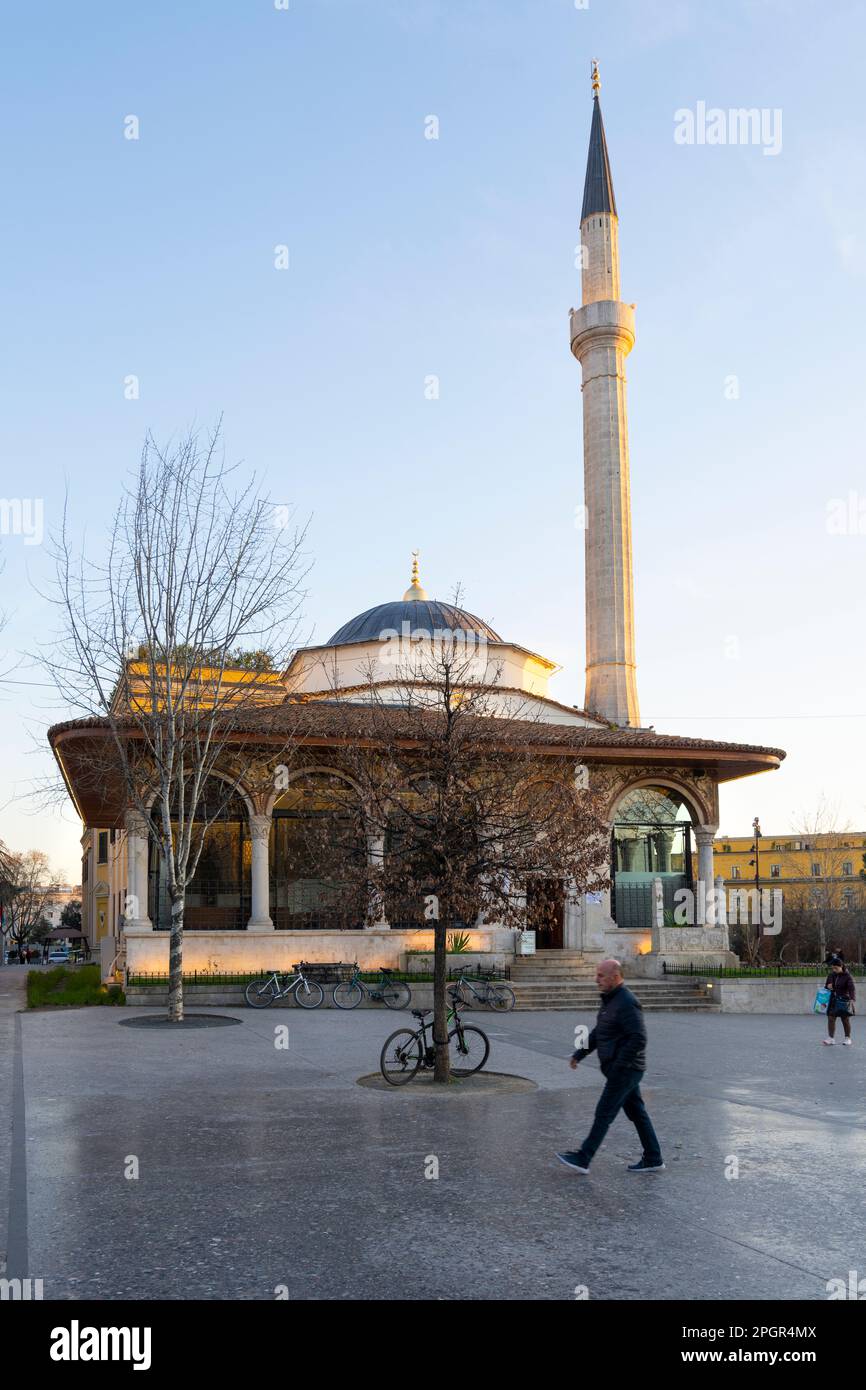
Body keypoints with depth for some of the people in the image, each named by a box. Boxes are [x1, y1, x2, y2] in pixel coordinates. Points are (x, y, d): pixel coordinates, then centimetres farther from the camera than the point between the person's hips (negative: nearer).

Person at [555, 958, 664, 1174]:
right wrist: (579, 1054, 13)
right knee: (636, 1112, 13)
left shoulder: (626, 1003, -20)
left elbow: (639, 1039, -25)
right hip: (623, 1070, 10)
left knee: (604, 1113, -5)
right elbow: (598, 1033, 20)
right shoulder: (610, 1000, 12)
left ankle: (582, 1159, 0)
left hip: (625, 1070, -10)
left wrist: (618, 1066, -23)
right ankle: (653, 1160, 20)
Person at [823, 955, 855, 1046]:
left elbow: (852, 988, -21)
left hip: (844, 1000, -4)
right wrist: (828, 986, -10)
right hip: (833, 1000, 4)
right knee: (831, 1018, -3)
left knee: (846, 1020, 5)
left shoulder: (847, 976, -11)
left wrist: (852, 999, -37)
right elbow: (826, 986, 15)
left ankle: (848, 1038, 19)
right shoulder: (831, 975, 4)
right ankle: (831, 1038, 1)